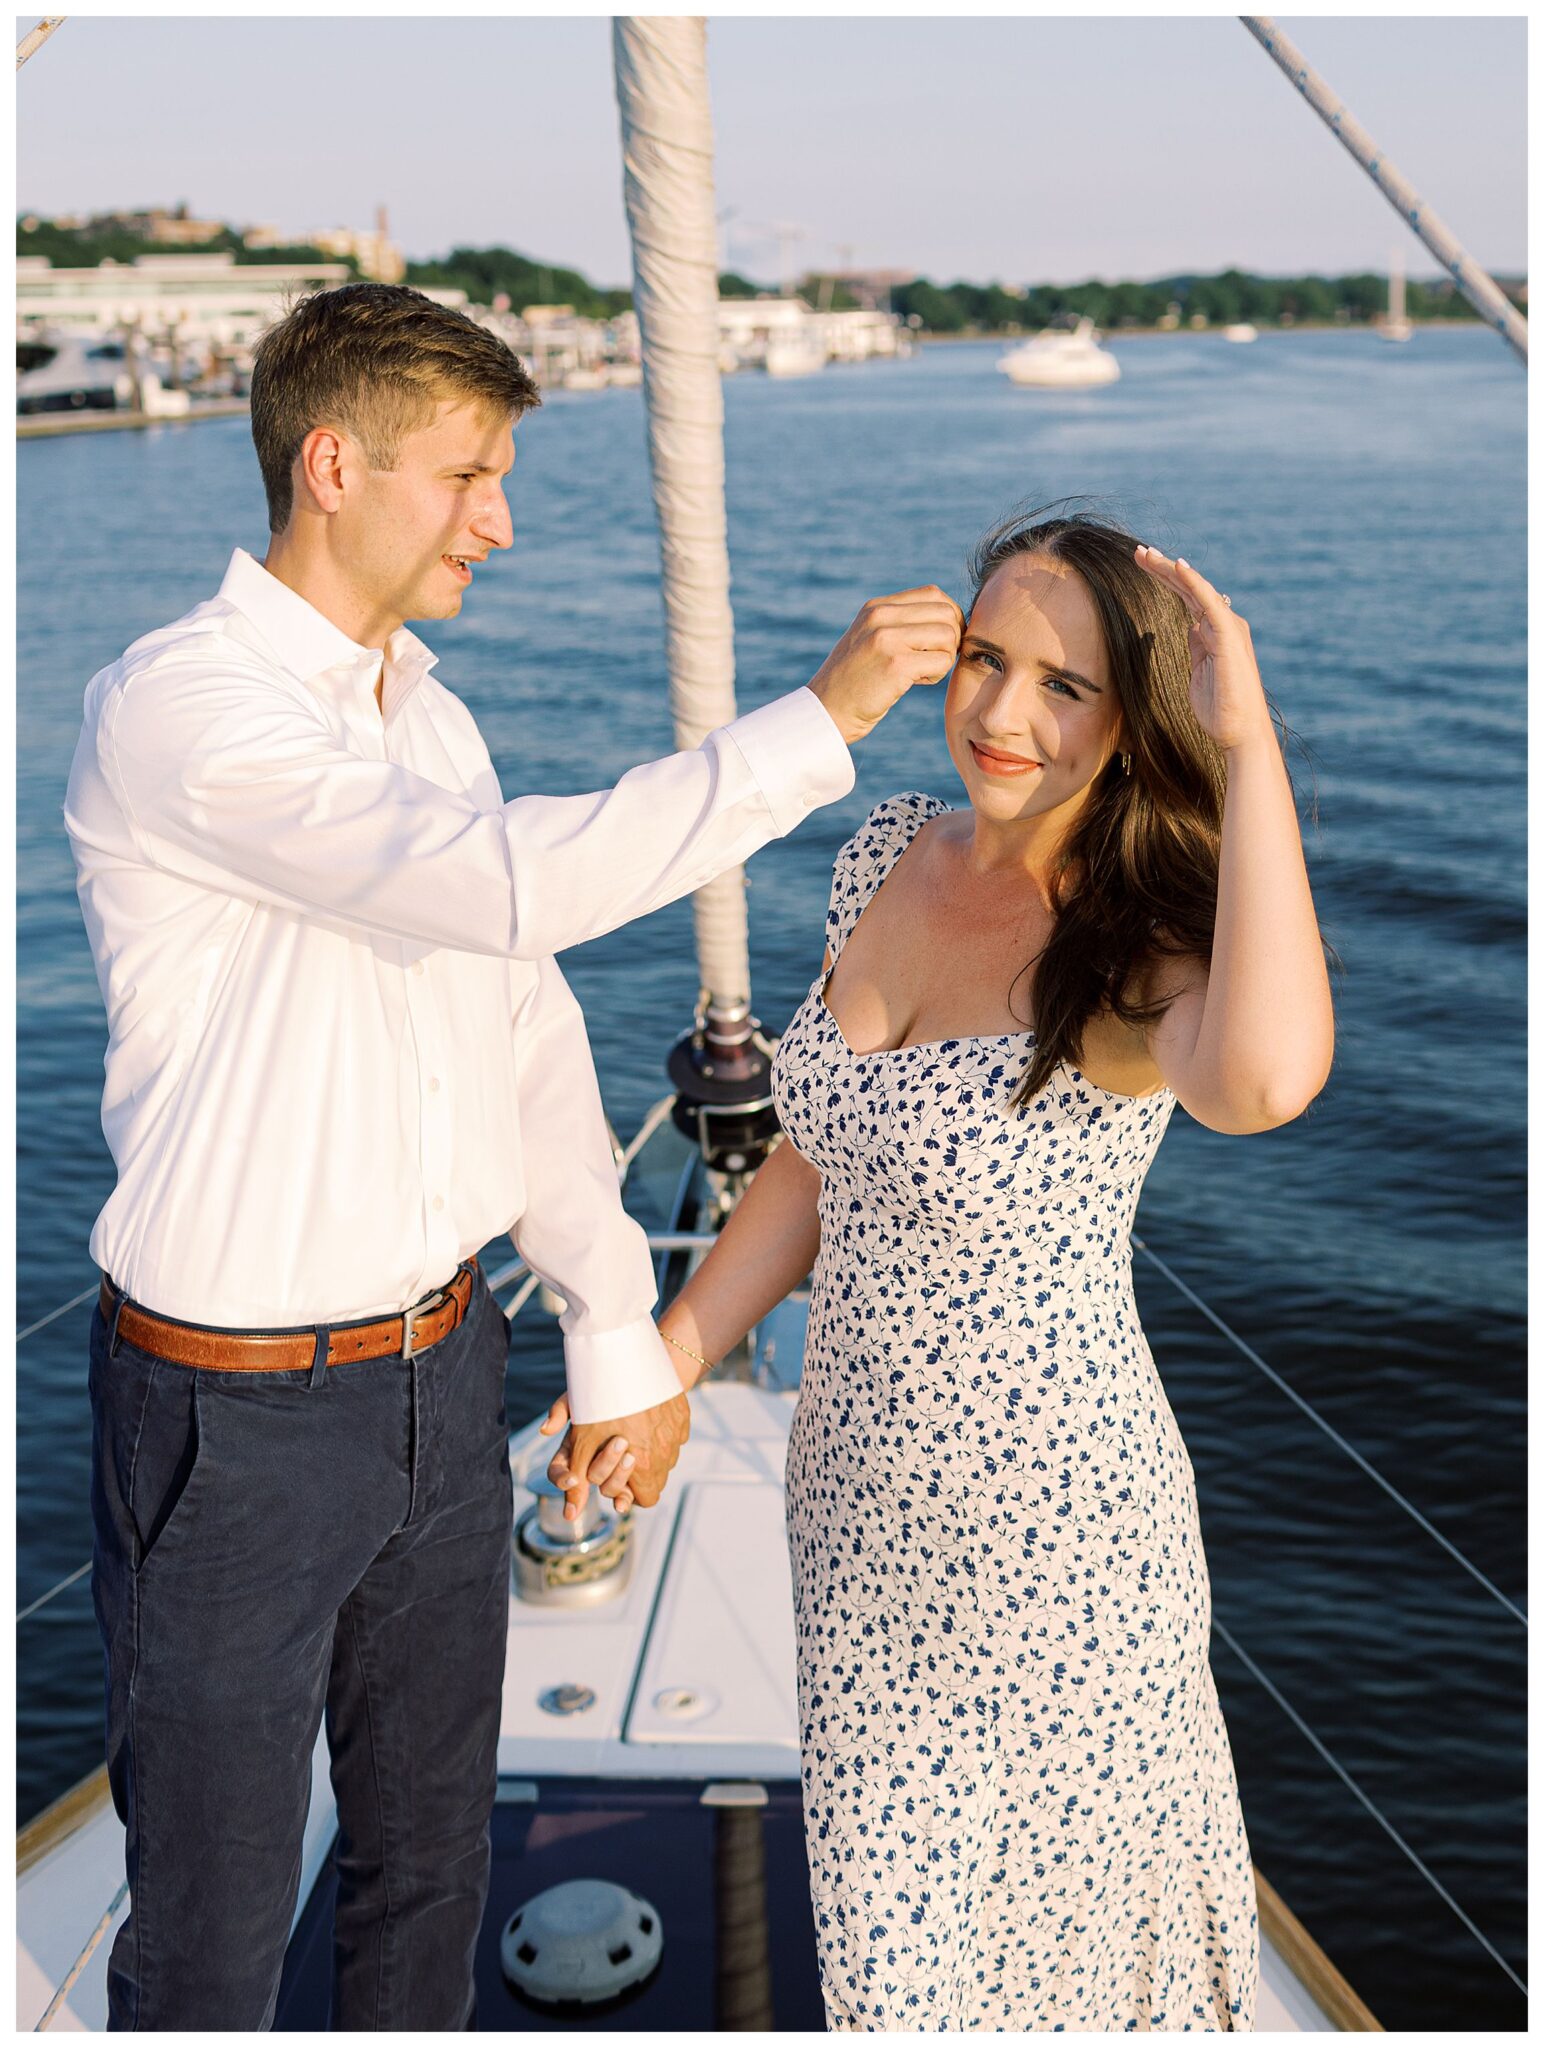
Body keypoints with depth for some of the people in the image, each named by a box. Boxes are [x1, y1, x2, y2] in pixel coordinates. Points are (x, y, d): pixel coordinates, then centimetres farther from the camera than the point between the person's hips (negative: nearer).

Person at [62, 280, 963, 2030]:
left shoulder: (426, 716, 9)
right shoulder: (177, 708, -17)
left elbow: (527, 1036, 11)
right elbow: (513, 884, -30)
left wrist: (619, 1329, 9)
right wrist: (816, 721, -25)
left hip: (441, 1374, 7)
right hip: (238, 1410, -7)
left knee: (431, 1851, 22)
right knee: (211, 1932, 10)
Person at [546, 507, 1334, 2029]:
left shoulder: (1138, 954, -21)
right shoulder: (889, 856, -2)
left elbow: (1263, 1079, -47)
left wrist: (1248, 744, -38)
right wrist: (664, 1365, 5)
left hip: (1050, 1518, -5)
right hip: (862, 1485, 5)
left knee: (1051, 1913, 20)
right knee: (888, 1913, 24)